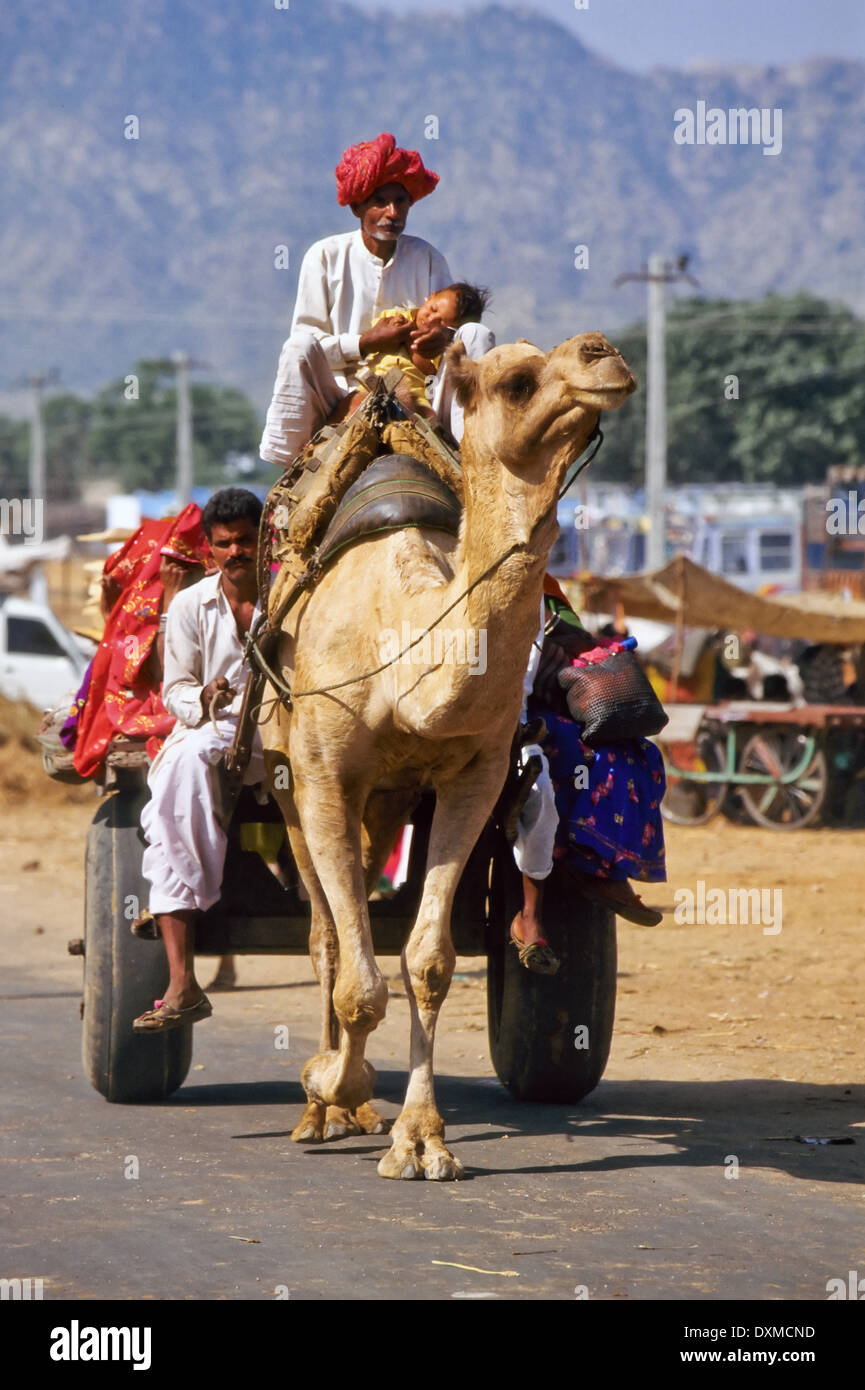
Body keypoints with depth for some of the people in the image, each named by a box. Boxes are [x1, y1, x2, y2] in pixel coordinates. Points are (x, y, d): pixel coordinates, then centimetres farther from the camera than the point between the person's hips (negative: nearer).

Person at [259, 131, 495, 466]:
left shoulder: (427, 258, 10)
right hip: (343, 397, -3)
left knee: (477, 335, -16)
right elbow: (304, 341, -5)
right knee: (299, 347, -31)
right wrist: (365, 343, -17)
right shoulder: (325, 257, 1)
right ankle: (285, 465, -25)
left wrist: (442, 337, -19)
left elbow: (452, 320, 7)